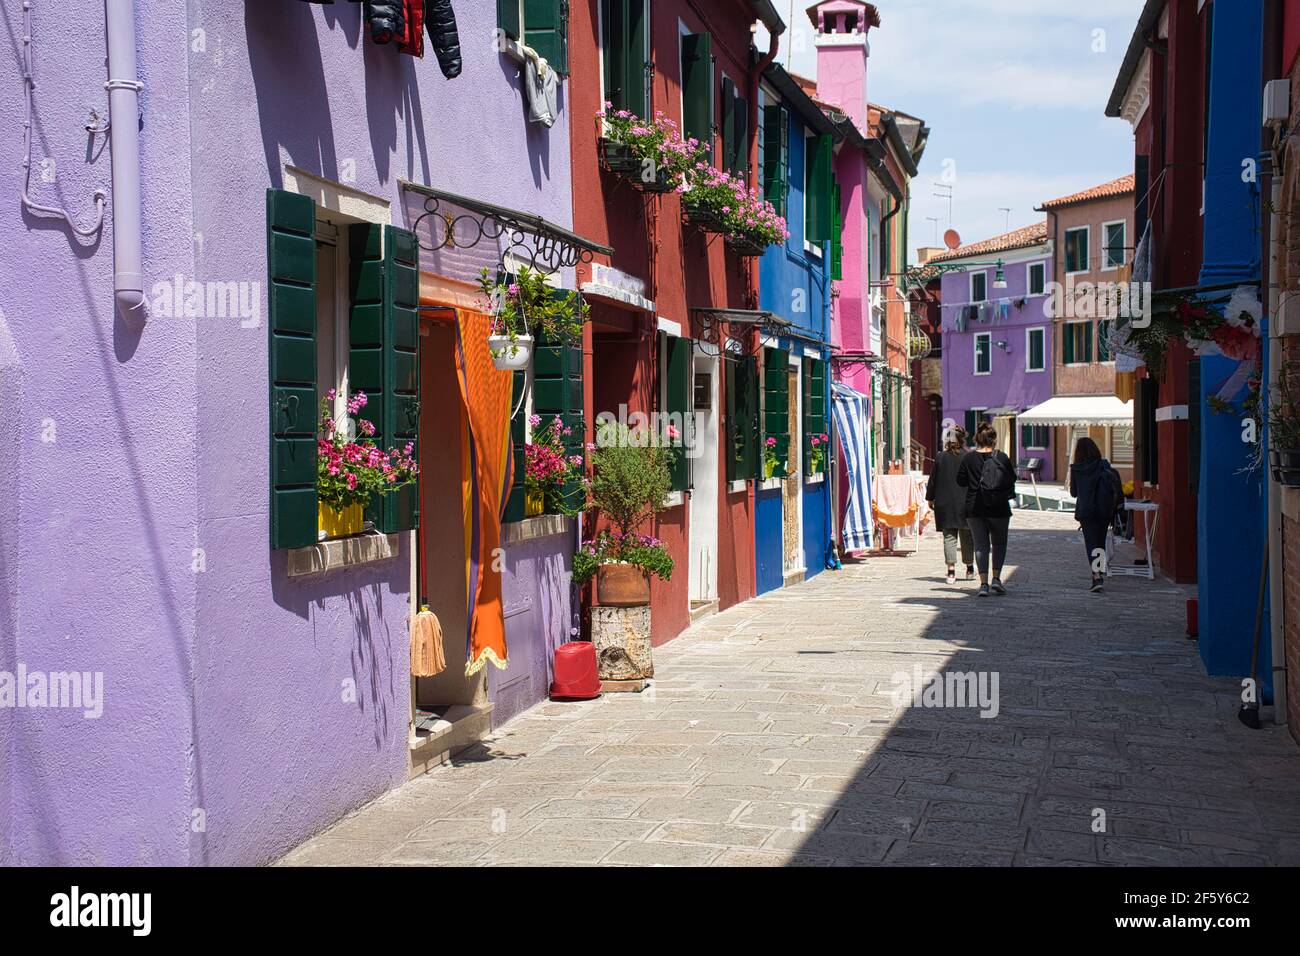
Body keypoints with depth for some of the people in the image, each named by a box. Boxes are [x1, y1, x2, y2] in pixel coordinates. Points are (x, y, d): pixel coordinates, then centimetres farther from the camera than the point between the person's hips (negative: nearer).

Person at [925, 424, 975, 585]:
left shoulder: (941, 457, -1)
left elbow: (933, 479, 4)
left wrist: (930, 498, 13)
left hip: (945, 503, 0)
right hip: (966, 502, 0)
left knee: (949, 536, 1)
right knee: (967, 536, 13)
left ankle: (951, 571, -11)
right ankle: (969, 569, 23)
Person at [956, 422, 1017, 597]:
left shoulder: (968, 458, -5)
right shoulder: (1002, 458, -6)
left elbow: (961, 481, 1)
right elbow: (1012, 479, 2)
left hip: (974, 509, 0)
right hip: (999, 509, 0)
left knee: (981, 544, 5)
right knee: (999, 543, 15)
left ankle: (984, 583, -5)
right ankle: (996, 578, 4)